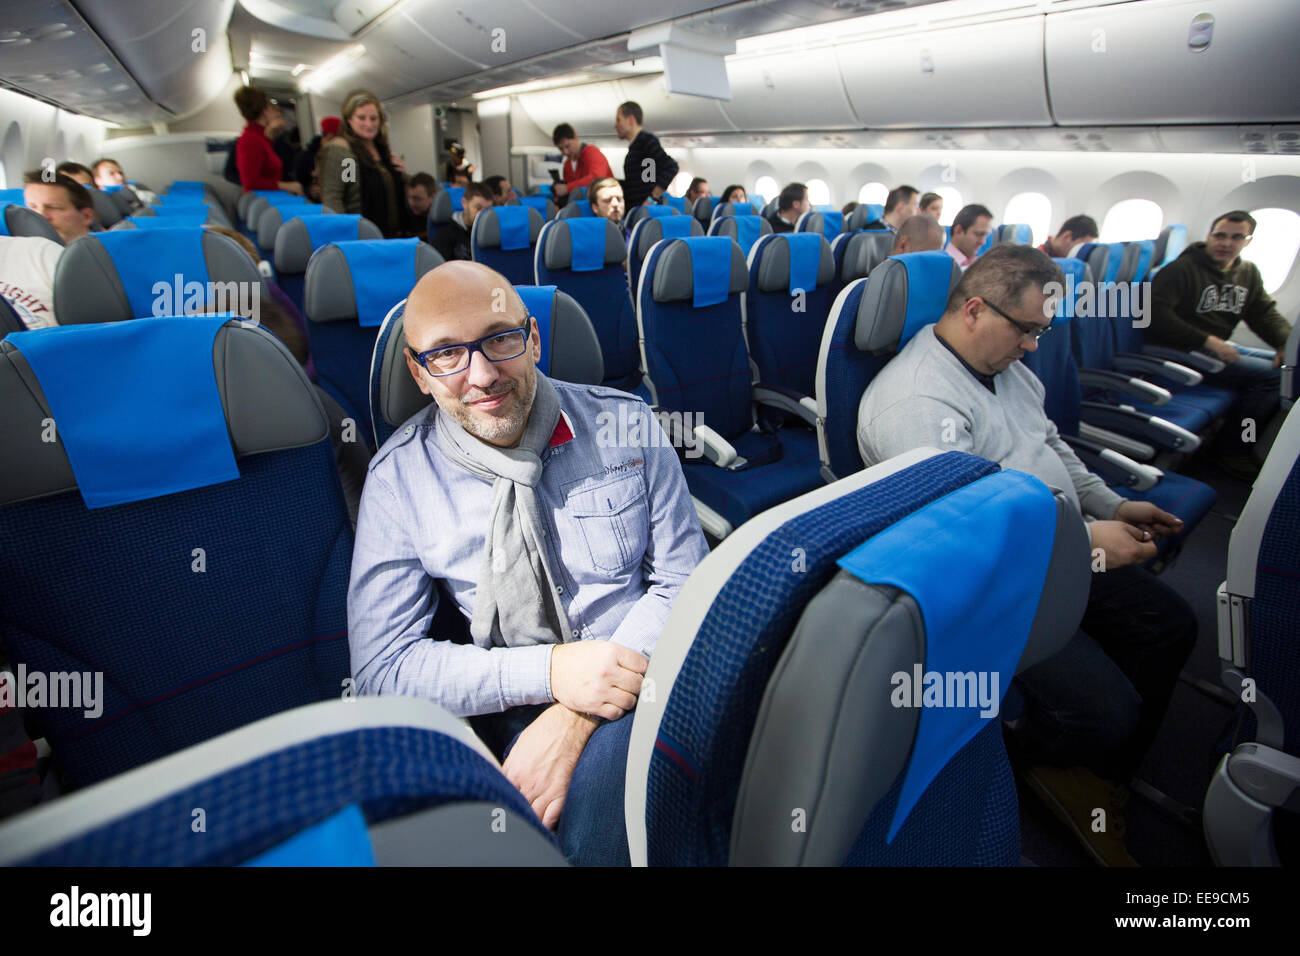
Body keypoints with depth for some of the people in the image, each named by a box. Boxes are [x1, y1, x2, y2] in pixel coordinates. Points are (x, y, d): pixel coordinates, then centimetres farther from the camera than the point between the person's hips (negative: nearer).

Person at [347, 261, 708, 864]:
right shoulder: (398, 476, -4)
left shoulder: (625, 422, -3)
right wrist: (549, 672, -21)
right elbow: (381, 665, -5)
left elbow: (684, 577, -2)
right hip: (506, 707, 1)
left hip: (640, 670, 0)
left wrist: (575, 719, -16)